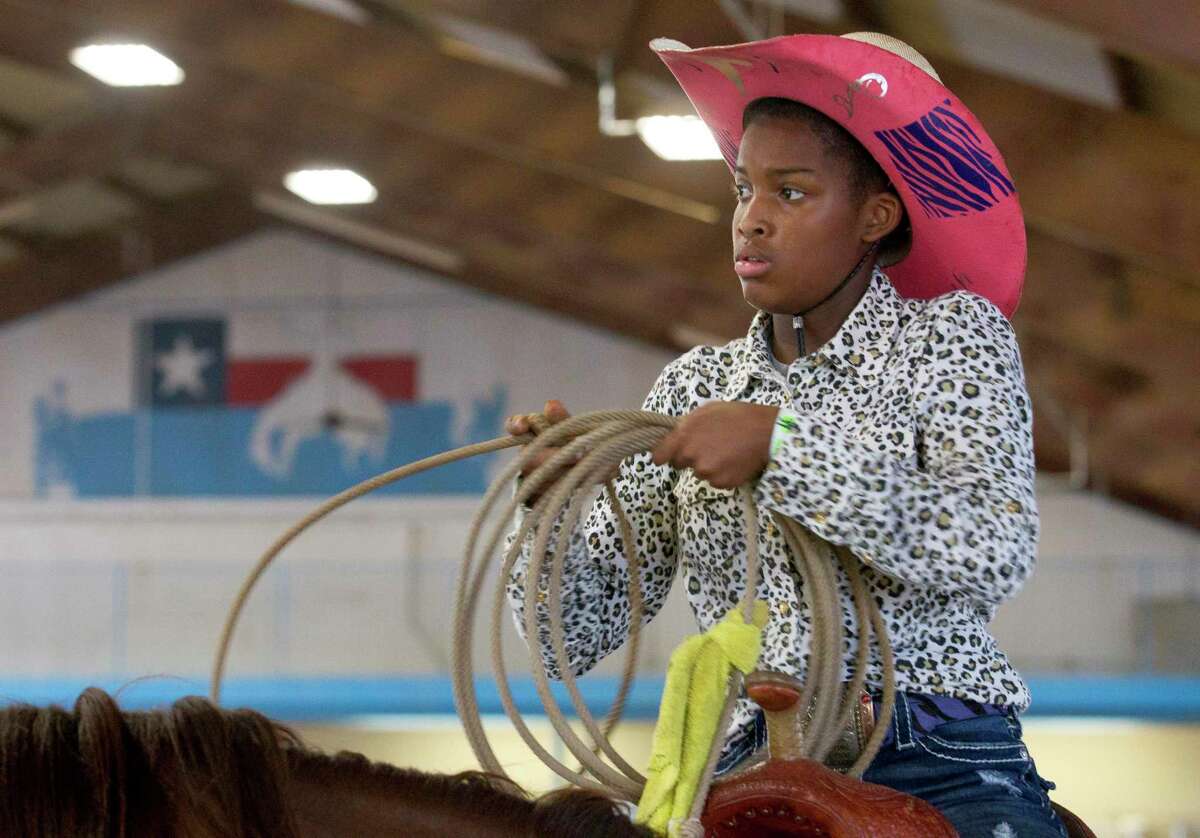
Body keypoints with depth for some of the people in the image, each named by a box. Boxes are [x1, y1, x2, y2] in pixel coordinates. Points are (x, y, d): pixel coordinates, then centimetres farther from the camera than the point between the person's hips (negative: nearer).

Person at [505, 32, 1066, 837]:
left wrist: (781, 444, -18)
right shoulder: (697, 386, 14)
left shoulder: (953, 338, 4)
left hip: (941, 769, -3)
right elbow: (582, 633, 13)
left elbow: (995, 551, -14)